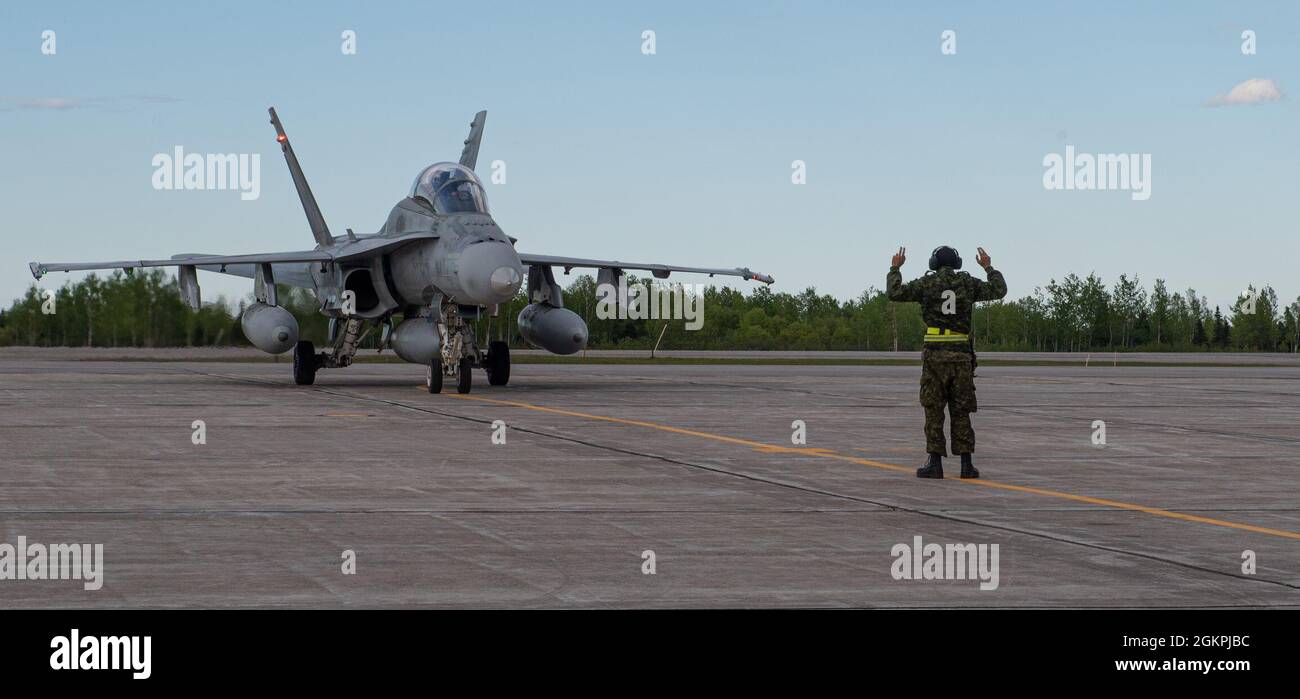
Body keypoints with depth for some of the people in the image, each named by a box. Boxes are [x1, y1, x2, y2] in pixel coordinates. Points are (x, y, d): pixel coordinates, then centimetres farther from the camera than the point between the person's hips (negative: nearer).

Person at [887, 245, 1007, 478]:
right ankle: (966, 464, 2)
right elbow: (999, 290, 15)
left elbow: (895, 293, -7)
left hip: (935, 355, -2)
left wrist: (895, 268, 9)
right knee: (961, 411, 7)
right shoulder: (968, 283, 6)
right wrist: (988, 267, 29)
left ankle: (935, 464, -5)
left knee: (934, 411, 1)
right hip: (961, 355, 2)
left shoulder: (927, 283, -1)